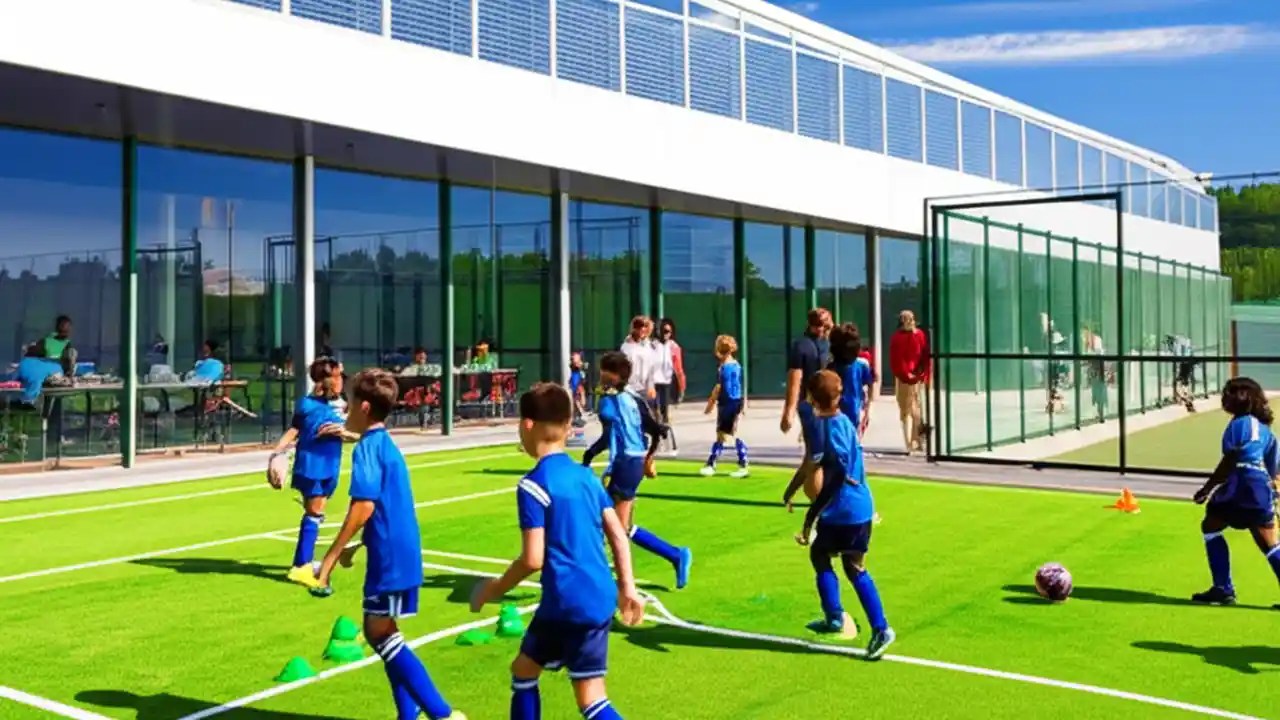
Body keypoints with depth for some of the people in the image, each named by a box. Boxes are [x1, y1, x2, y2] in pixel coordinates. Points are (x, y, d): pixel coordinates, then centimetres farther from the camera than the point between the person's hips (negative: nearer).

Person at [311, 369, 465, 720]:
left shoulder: (368, 448, -14)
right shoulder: (387, 445, 15)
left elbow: (364, 506, -22)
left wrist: (331, 557, -18)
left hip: (390, 558, -9)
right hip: (401, 553, 9)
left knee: (380, 634, -3)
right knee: (382, 632, 16)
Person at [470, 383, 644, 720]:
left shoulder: (533, 485, -13)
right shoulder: (585, 475, 9)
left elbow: (533, 559, -15)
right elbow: (618, 535, 10)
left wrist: (494, 589, 0)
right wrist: (627, 588, 16)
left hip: (572, 604, -8)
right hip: (599, 596, 8)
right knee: (524, 670, 18)